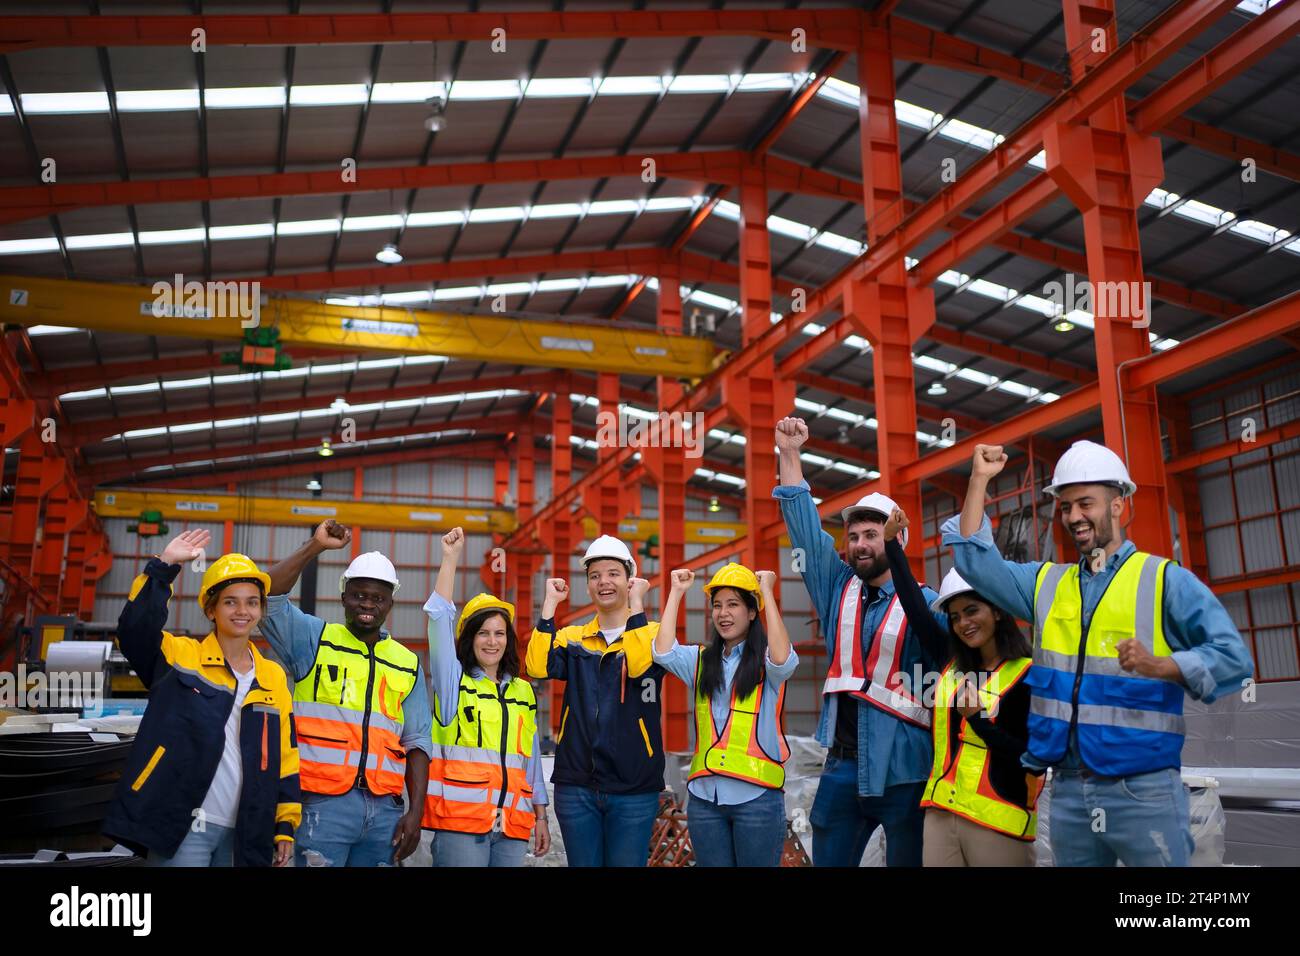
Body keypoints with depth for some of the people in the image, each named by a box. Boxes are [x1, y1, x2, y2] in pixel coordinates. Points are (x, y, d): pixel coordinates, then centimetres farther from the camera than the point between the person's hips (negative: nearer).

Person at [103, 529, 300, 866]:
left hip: (243, 834, 4)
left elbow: (285, 757, 11)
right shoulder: (181, 656, 2)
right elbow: (134, 629, -18)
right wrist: (165, 566, -21)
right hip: (181, 828, -4)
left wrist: (285, 825, 8)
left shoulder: (273, 677, 10)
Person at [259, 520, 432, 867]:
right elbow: (267, 596, -10)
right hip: (325, 802, -3)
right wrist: (316, 546, -12)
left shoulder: (408, 664, 12)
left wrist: (415, 812, 2)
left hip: (384, 808, 3)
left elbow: (416, 743, 10)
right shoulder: (315, 639, 5)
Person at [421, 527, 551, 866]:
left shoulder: (523, 691, 16)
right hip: (460, 818, -4)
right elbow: (439, 617, -7)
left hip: (512, 824, 4)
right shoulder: (453, 681, 5)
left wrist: (540, 816, 15)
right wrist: (450, 558, -10)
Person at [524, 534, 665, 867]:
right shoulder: (572, 638, 8)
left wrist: (637, 602, -16)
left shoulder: (652, 633, 1)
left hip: (633, 788, -2)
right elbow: (538, 666, -11)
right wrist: (550, 604, -8)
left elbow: (638, 664, -21)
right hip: (576, 786, 3)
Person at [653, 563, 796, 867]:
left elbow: (783, 659, -22)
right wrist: (677, 592, -2)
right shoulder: (699, 660, 12)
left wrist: (767, 590, -17)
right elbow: (663, 652, -6)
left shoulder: (766, 661, 1)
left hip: (757, 796, -3)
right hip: (704, 796, 4)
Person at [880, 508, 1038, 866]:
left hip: (998, 822, -5)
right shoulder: (951, 664, 9)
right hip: (940, 814, 5)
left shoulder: (1028, 676, -6)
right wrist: (891, 541, 8)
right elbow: (915, 608, 8)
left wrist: (978, 720, -17)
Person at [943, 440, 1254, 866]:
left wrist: (1158, 666, -27)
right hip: (1067, 791, 5)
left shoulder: (1165, 579, -2)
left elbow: (1233, 656, -10)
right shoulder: (1046, 582, 13)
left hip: (1142, 790, -4)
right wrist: (979, 480, 4)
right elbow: (975, 561, 6)